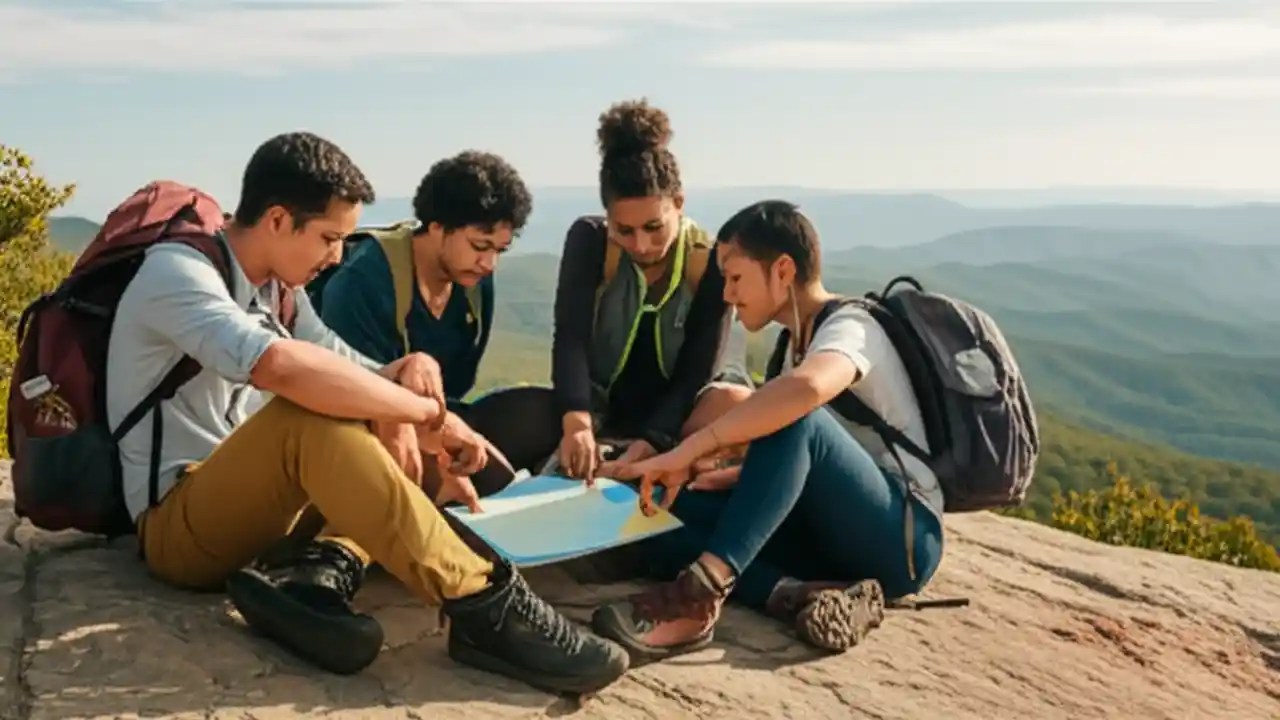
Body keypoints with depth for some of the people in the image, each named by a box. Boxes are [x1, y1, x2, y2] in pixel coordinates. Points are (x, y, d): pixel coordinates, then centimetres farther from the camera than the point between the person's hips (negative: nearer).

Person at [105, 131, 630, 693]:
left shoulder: (279, 287, 9)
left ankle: (326, 576, -26)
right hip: (178, 524, -9)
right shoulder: (177, 272, -18)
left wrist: (408, 372, -18)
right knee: (311, 414, -34)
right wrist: (427, 412, -31)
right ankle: (482, 607, -36)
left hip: (251, 503, 9)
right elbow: (281, 366, -38)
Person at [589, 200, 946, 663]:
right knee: (667, 511, -8)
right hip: (838, 538, 8)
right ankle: (801, 596, -26)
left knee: (795, 418, -34)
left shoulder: (850, 327, -12)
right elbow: (789, 462, 17)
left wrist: (686, 453, -35)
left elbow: (806, 389, -38)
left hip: (901, 539, -8)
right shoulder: (798, 344, 15)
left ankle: (702, 589, -41)